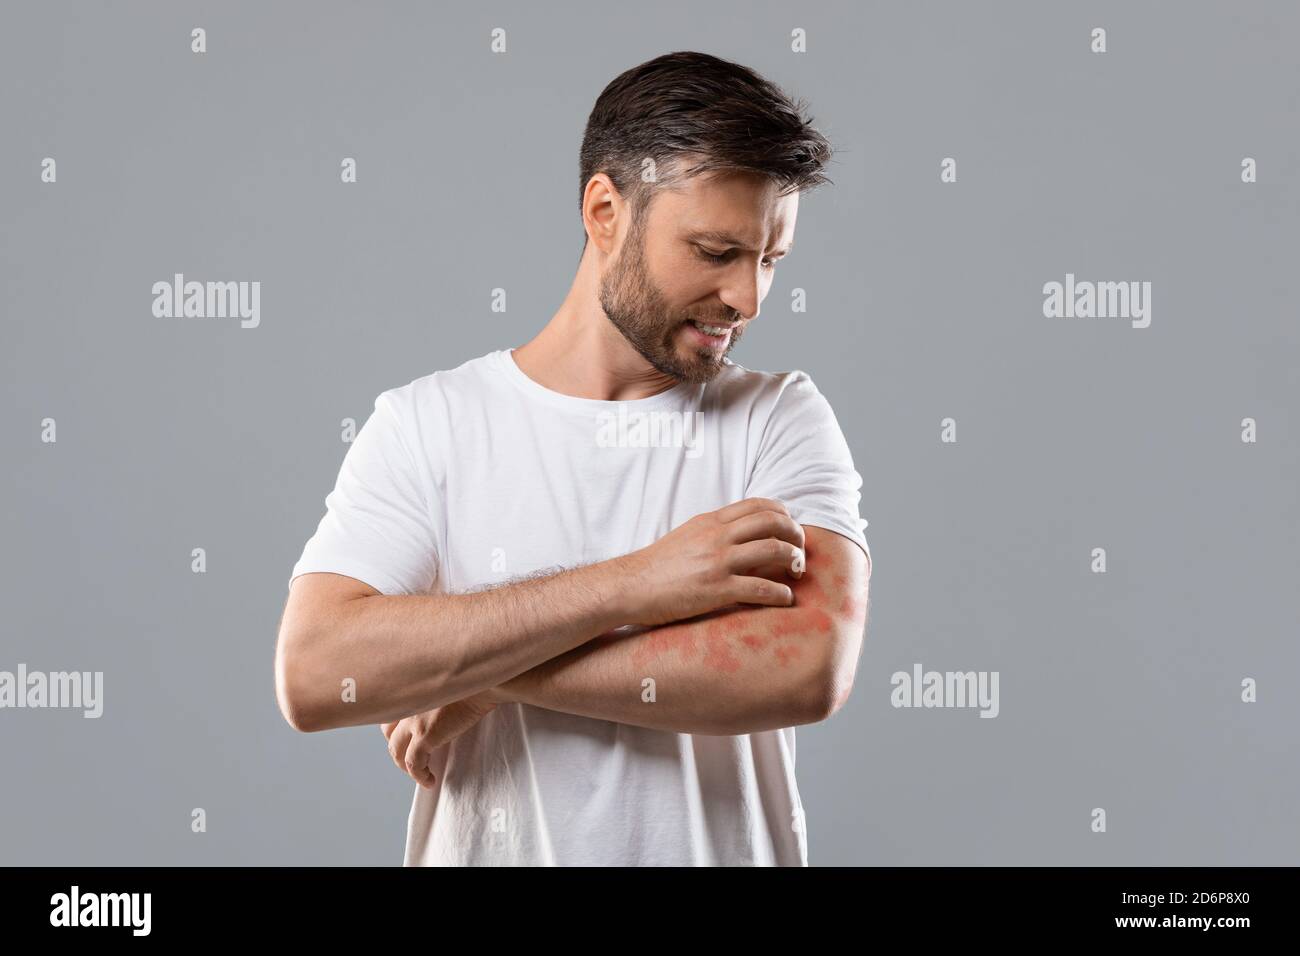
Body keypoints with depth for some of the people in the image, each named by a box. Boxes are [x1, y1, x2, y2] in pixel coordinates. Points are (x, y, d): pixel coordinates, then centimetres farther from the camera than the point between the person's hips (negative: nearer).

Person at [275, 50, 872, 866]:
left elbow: (809, 667, -22)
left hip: (726, 845, 0)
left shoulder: (783, 421, -7)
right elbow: (313, 676, -20)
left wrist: (479, 668, -20)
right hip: (489, 846, 0)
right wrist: (631, 585, -23)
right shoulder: (426, 424, -7)